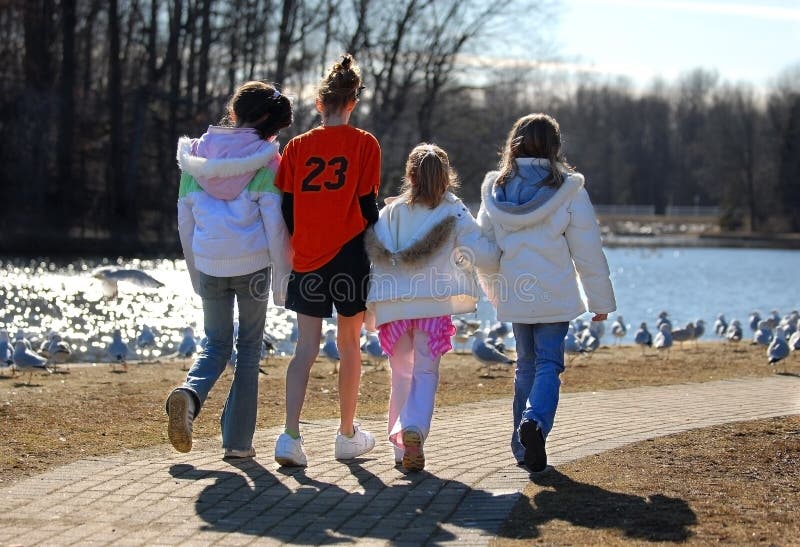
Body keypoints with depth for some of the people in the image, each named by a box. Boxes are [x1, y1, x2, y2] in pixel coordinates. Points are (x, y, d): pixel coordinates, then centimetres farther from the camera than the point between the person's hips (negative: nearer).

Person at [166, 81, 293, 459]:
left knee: (215, 345, 16)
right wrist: (281, 277, -2)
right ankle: (238, 440, 10)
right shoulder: (264, 159, -5)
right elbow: (274, 222, -8)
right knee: (249, 350, 11)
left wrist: (195, 273, 18)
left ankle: (189, 394, -15)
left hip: (209, 264, 3)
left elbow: (184, 219, 10)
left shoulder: (196, 154, 6)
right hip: (253, 263, -3)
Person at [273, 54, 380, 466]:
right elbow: (367, 205, -4)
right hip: (349, 254, -2)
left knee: (306, 348, 3)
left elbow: (286, 208, 4)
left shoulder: (298, 146, 3)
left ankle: (291, 435, -12)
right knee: (349, 344, 11)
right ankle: (348, 435, 22)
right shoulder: (364, 144, -3)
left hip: (306, 258, 2)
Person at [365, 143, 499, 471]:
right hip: (435, 304, -2)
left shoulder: (392, 211, 4)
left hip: (393, 304, 2)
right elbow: (482, 252, -7)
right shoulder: (454, 214, 0)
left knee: (401, 373, 14)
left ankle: (401, 445, 14)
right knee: (425, 373, 4)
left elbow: (373, 249, -8)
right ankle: (414, 429, -22)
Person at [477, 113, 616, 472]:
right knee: (549, 364, 1)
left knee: (526, 365, 15)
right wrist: (601, 300, 5)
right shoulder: (567, 190, -8)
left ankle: (524, 447, 15)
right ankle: (535, 421, -27)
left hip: (514, 296, 4)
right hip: (555, 295, -3)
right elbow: (587, 251, -5)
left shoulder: (495, 190, 3)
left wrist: (497, 294, 23)